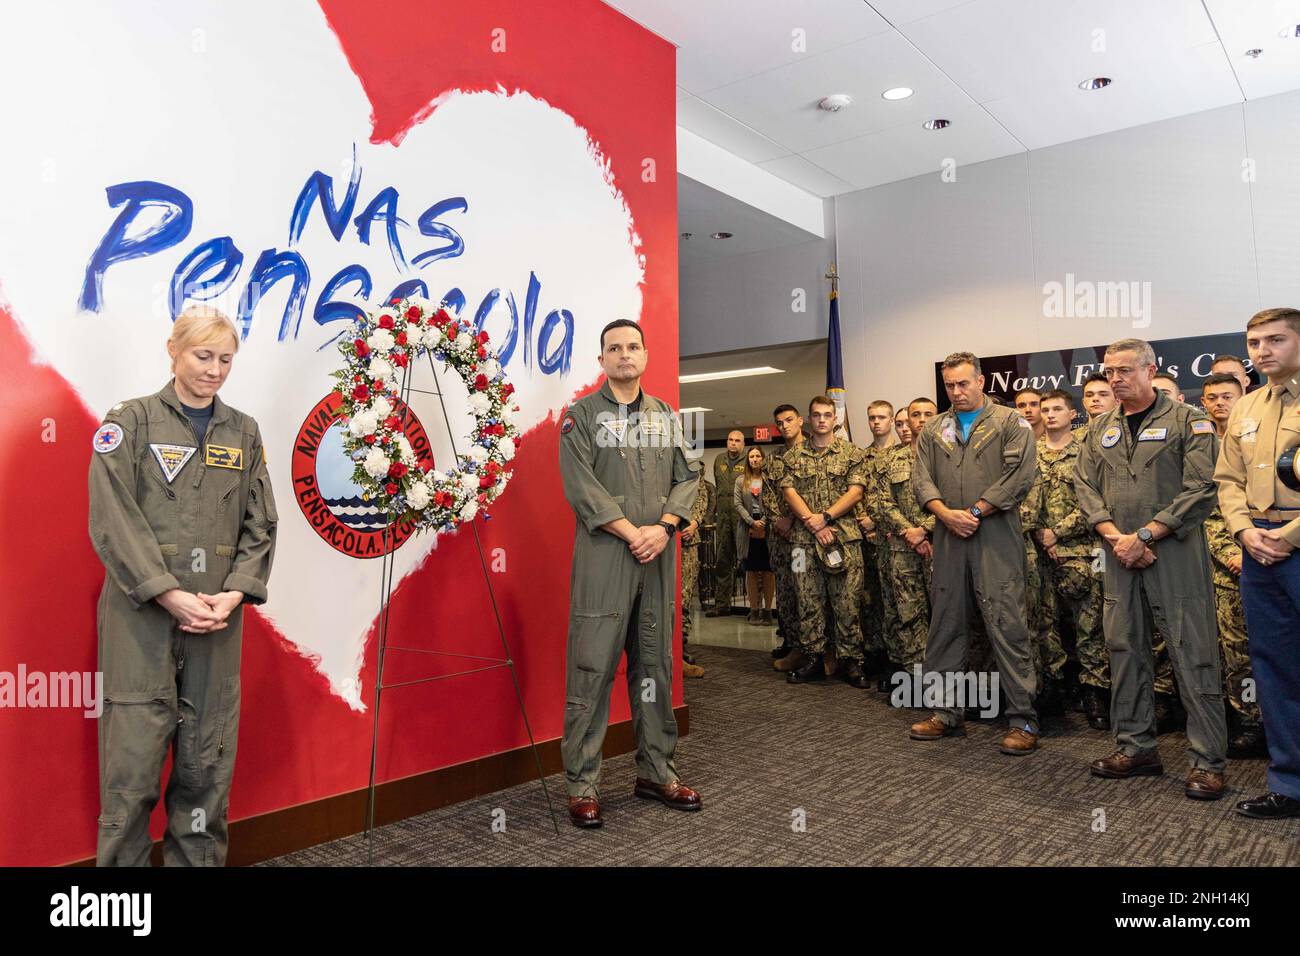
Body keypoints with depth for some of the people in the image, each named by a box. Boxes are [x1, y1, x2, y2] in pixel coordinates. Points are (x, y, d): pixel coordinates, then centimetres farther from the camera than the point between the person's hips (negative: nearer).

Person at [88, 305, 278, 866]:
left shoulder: (244, 432, 11)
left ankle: (197, 859, 23)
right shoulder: (130, 421, 0)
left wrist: (236, 592, -7)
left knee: (208, 762, 9)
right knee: (133, 756, 0)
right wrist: (170, 595, -15)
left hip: (217, 619, 3)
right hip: (142, 616, -3)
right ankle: (122, 861, 17)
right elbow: (113, 521, -8)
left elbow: (260, 524, 8)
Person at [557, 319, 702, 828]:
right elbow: (580, 486, -9)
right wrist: (631, 532, -14)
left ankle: (655, 771, 24)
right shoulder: (582, 414, 2)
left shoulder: (665, 415, 15)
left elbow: (687, 477, 9)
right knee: (592, 667, -3)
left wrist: (664, 527, -7)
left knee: (655, 664, 11)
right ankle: (582, 783, 8)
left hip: (658, 555, 5)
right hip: (603, 554, -4)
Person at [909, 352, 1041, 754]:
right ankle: (947, 713, 20)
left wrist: (975, 512, -12)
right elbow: (921, 480, 7)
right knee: (945, 626, 9)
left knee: (1007, 627, -6)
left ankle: (1023, 719, 3)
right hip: (947, 539, 5)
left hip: (996, 537, -5)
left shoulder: (1011, 423, 3)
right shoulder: (932, 431, 16)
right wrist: (946, 513, -10)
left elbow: (1019, 476, -9)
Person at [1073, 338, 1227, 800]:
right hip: (1120, 555, 5)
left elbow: (1200, 490, -10)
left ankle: (1208, 760, 7)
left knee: (1193, 654, -3)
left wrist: (1143, 535, -15)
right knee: (1125, 649, 10)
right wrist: (1116, 537, -8)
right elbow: (1086, 488, 8)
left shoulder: (1189, 421, -1)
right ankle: (1136, 746, 21)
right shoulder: (1100, 430, 14)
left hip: (1175, 550, -5)